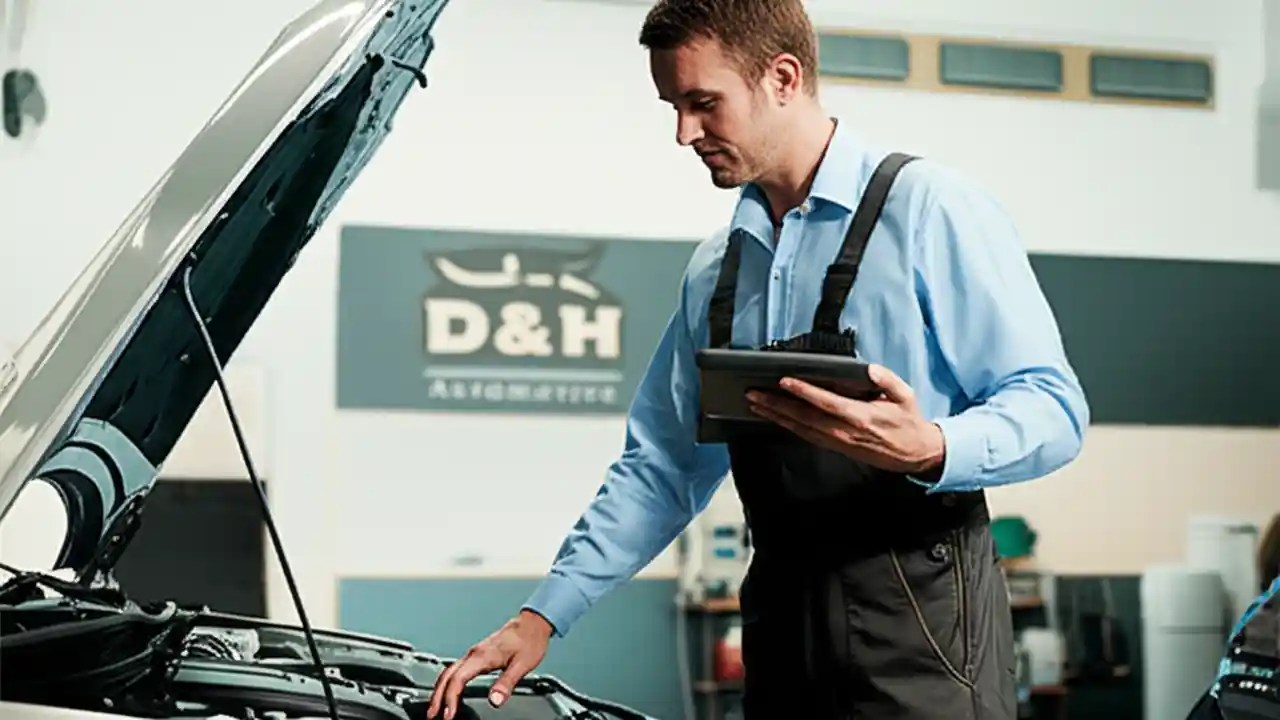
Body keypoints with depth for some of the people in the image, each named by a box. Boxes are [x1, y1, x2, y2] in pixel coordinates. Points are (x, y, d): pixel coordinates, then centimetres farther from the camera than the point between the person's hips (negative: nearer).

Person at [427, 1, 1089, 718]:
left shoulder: (929, 209, -6)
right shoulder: (715, 269, 13)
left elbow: (1053, 407, -9)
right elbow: (661, 466, 16)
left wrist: (929, 449, -29)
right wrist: (543, 617, 11)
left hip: (918, 612, -5)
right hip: (781, 614, 6)